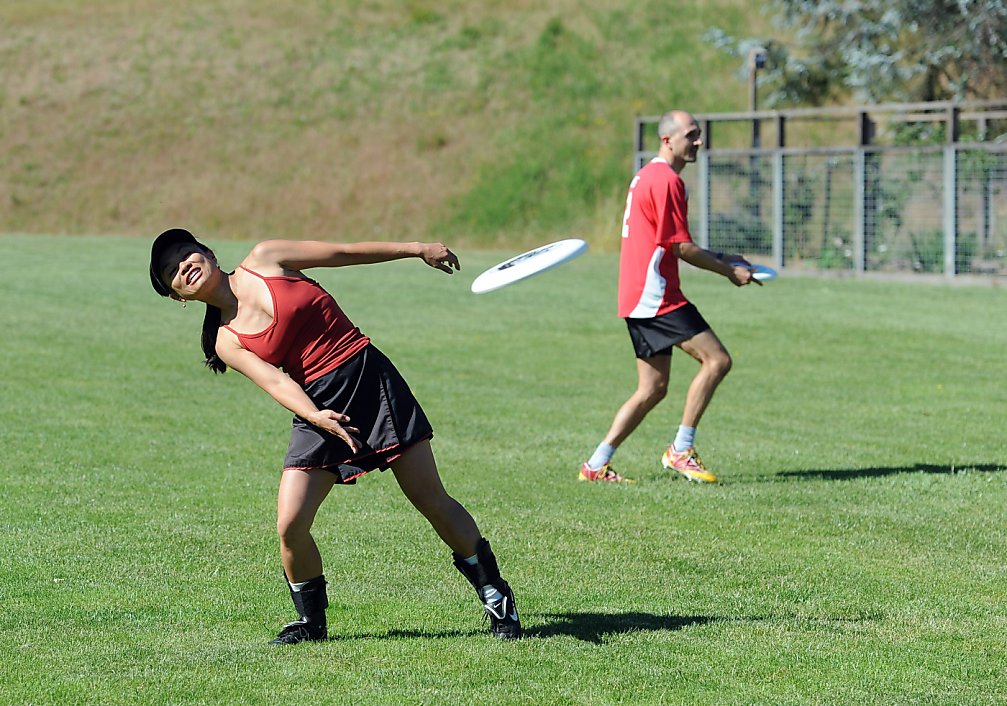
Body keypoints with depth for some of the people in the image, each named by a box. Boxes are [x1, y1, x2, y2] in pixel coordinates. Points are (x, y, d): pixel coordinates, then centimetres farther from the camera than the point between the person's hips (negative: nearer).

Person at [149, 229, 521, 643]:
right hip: (317, 408, 1)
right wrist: (315, 417, -31)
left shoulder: (264, 259, 2)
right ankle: (310, 620, 13)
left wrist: (416, 248, 9)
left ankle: (497, 598, 13)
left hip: (371, 377, -1)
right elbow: (275, 381, -13)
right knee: (290, 526, -12)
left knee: (434, 502, -2)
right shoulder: (227, 343, 1)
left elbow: (343, 253, 8)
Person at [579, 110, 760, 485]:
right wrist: (730, 271, -3)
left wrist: (720, 259, 23)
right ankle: (681, 450, -7)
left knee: (653, 390, 11)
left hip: (639, 298, 11)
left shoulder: (648, 176, 20)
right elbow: (682, 248, -14)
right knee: (717, 359, -11)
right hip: (656, 296, -11)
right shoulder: (666, 180, -13)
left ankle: (596, 466, 10)